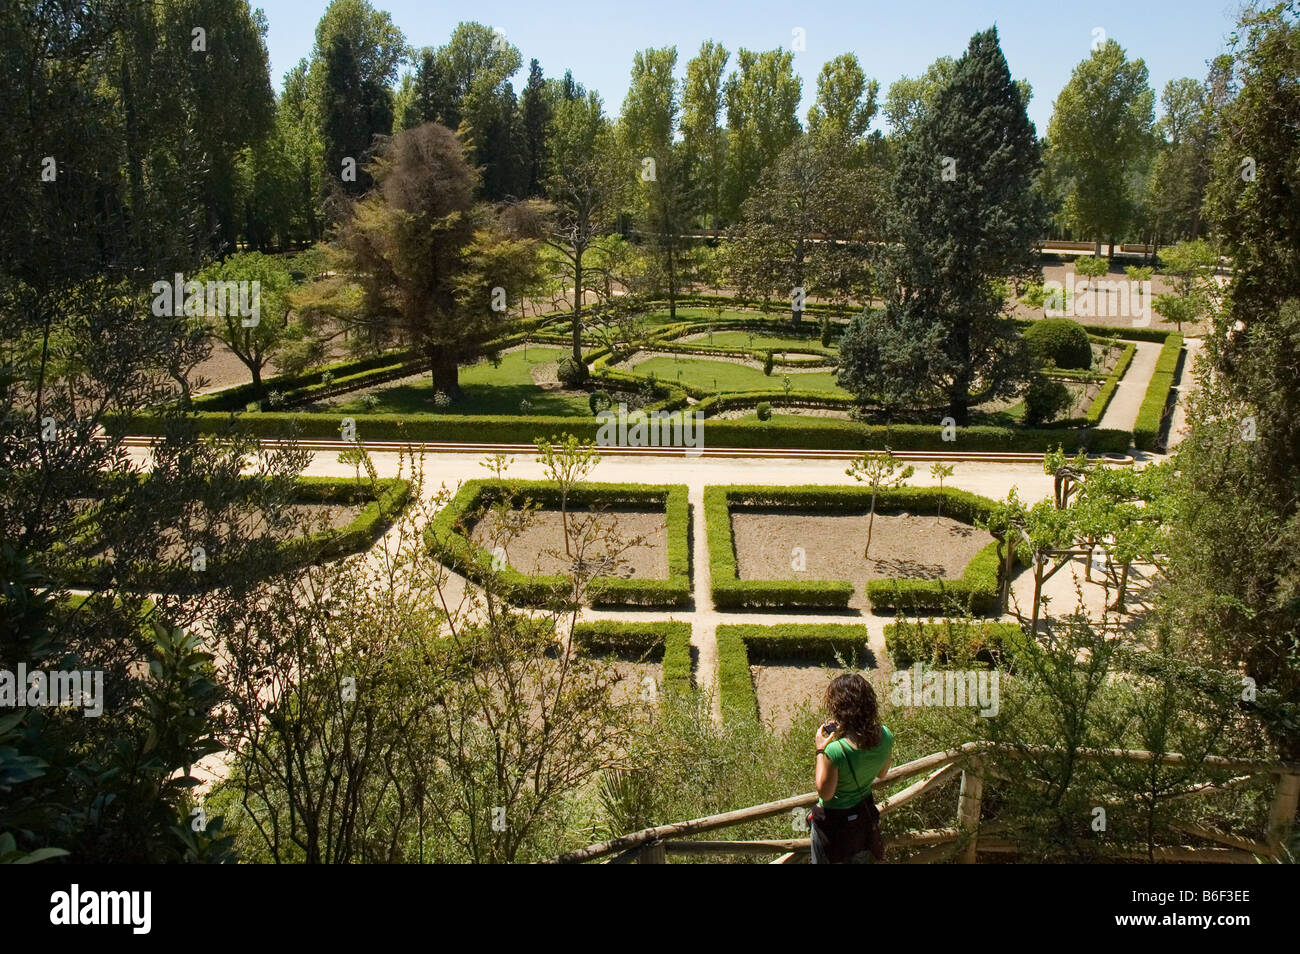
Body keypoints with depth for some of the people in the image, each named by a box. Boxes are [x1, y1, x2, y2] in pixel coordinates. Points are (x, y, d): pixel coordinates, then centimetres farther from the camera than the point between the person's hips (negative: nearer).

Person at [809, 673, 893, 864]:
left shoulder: (835, 750, -38)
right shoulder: (885, 736, -19)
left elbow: (825, 793, -21)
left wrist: (821, 749, -18)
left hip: (834, 820, -5)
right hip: (866, 812, 5)